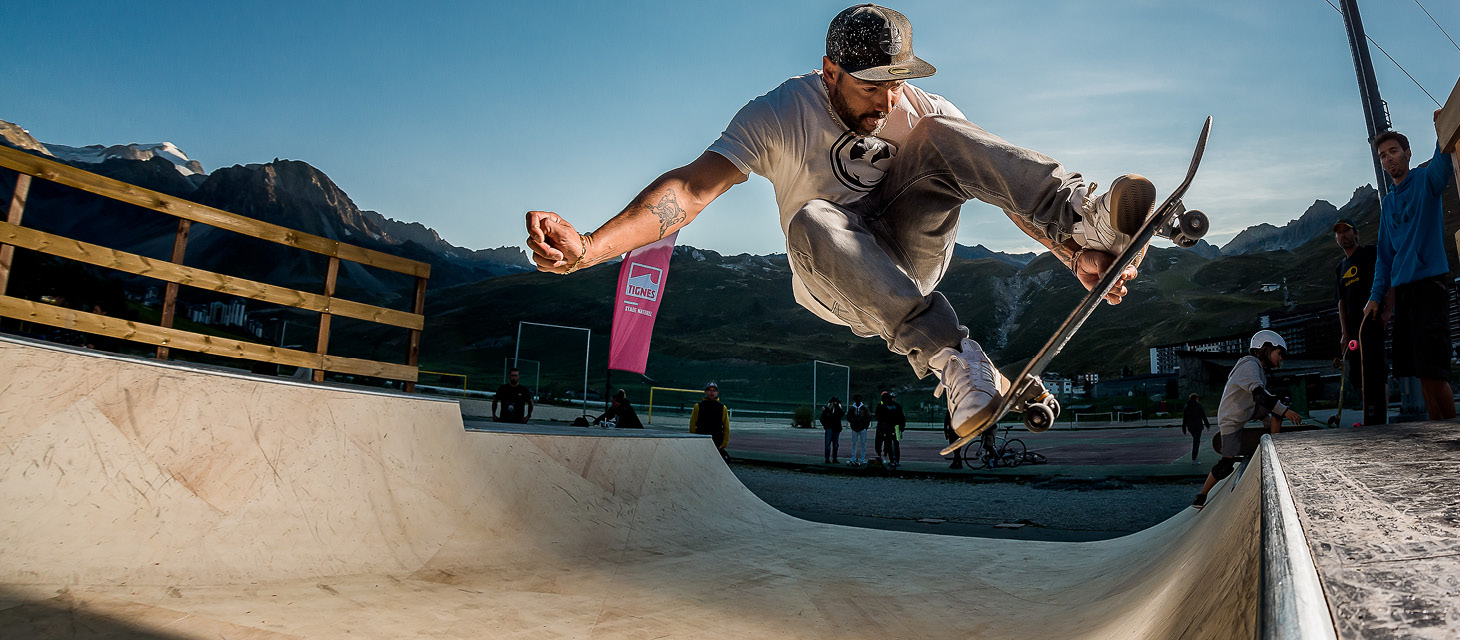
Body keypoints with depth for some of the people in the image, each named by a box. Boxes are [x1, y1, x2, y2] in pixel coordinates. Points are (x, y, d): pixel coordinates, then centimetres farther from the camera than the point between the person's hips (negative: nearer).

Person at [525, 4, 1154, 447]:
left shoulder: (924, 111, -6)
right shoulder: (778, 115, -15)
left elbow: (1005, 183, -9)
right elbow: (690, 187, -25)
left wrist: (1075, 253, -25)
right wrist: (586, 247, -40)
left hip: (910, 254, 2)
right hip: (834, 279, -2)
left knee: (941, 136, -20)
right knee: (811, 220, -37)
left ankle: (1087, 220, -30)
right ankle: (950, 356, -43)